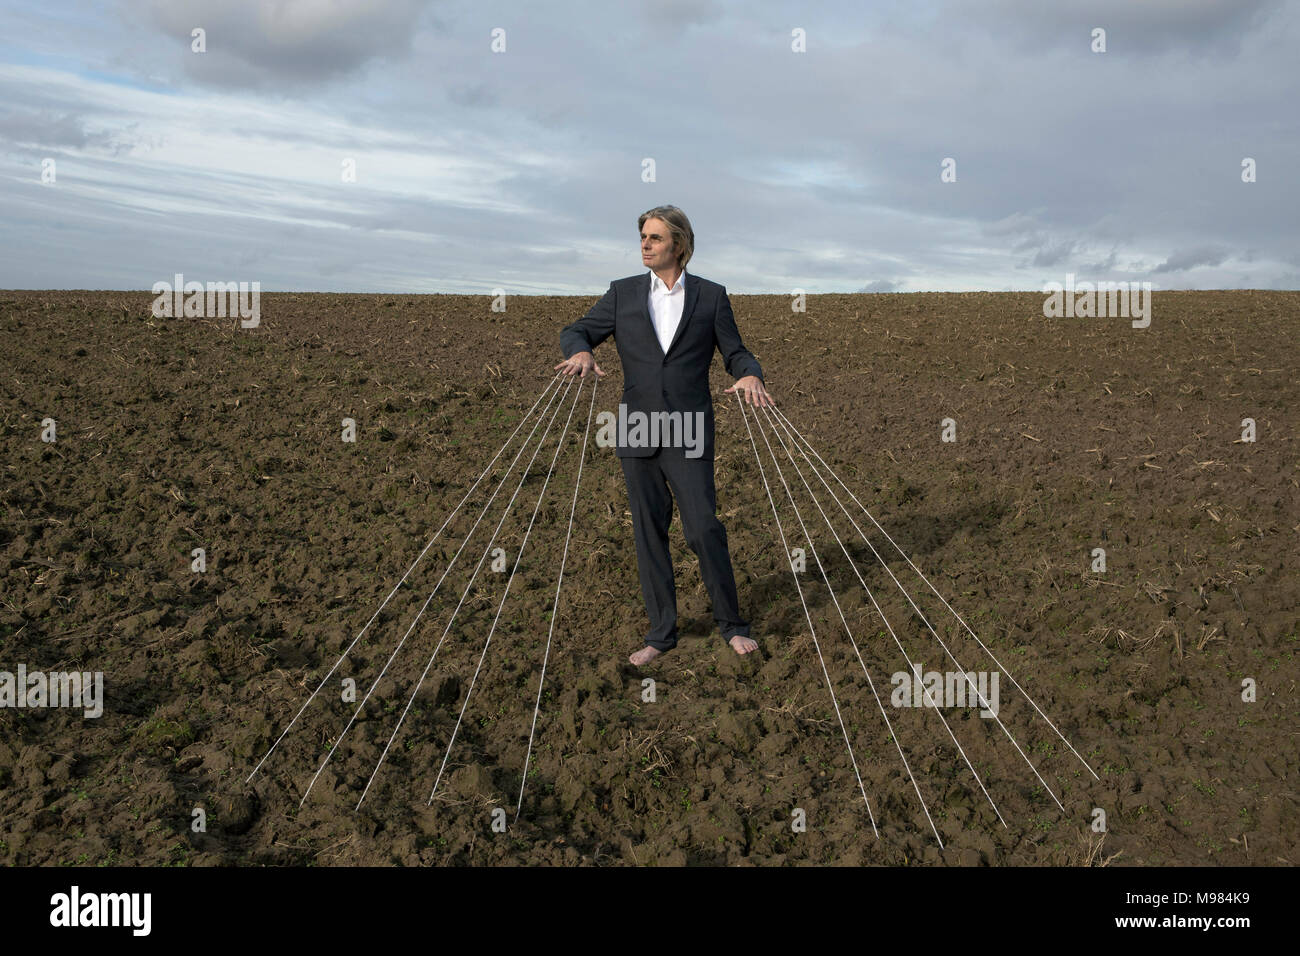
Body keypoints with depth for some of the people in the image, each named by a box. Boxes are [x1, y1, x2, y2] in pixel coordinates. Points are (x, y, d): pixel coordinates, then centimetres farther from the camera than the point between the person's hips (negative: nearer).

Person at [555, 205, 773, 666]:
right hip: (638, 434, 2)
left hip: (688, 436, -2)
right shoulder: (623, 293, 5)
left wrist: (751, 376, -22)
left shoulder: (710, 295, 2)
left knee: (704, 529, -6)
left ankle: (731, 623, 13)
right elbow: (573, 334, 3)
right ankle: (662, 631, 17)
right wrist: (581, 352, -23)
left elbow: (736, 355, 3)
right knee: (649, 533, 6)